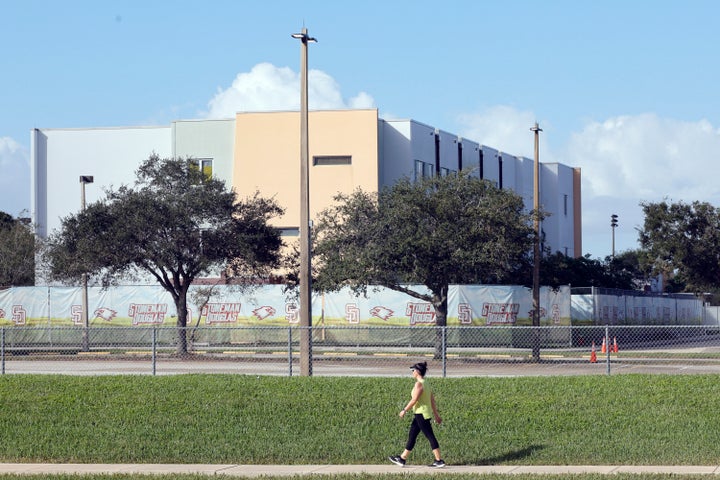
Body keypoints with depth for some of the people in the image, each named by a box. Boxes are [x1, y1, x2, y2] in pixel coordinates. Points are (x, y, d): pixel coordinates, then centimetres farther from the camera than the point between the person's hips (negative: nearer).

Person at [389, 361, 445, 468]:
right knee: (411, 436, 14)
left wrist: (404, 410, -10)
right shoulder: (426, 384, 13)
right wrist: (436, 415, 19)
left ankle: (439, 461, -6)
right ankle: (402, 459, 20)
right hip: (420, 414, 10)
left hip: (421, 414, -10)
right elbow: (432, 400, 15)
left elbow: (414, 400, -19)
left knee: (430, 436, -7)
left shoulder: (419, 384, -16)